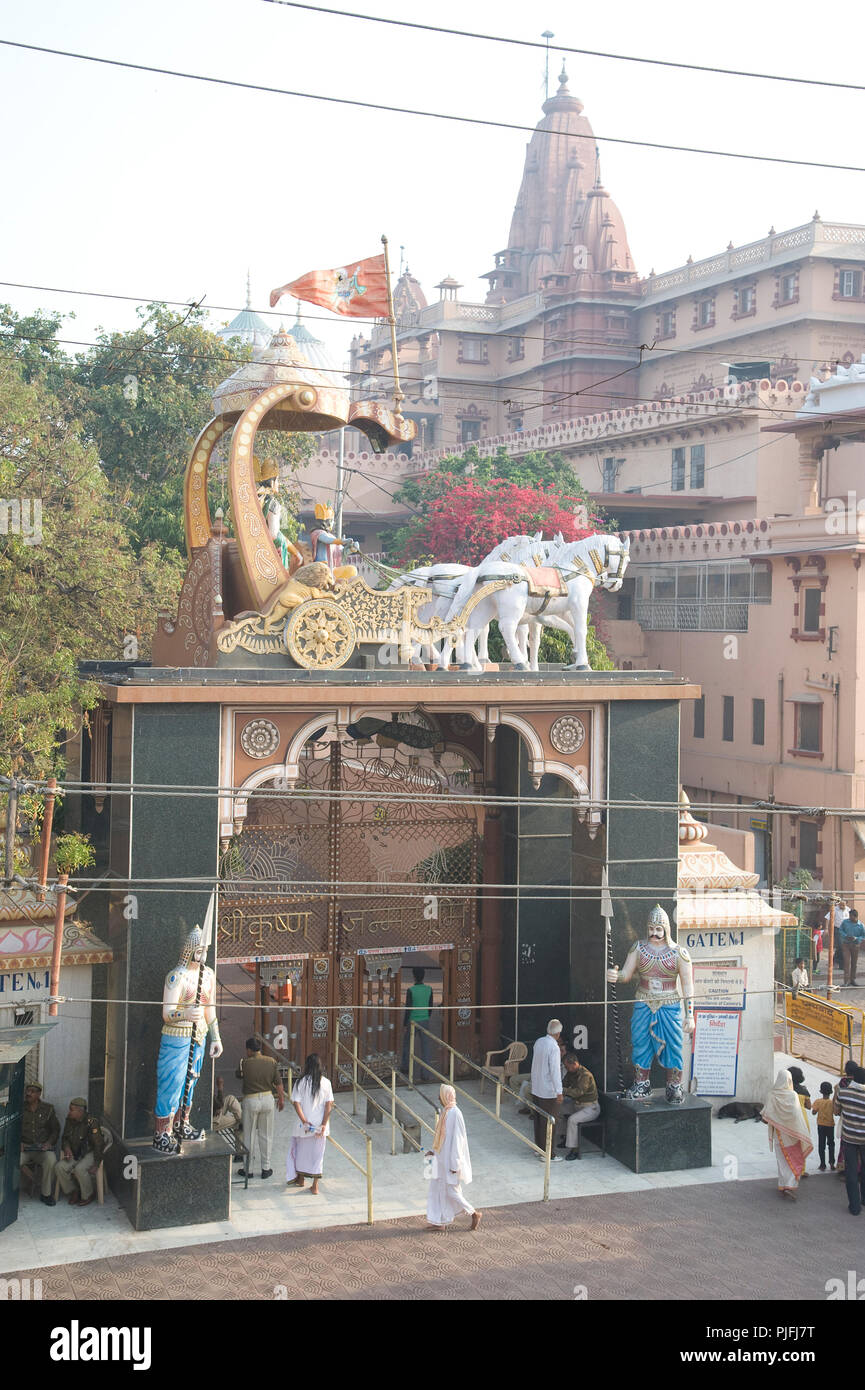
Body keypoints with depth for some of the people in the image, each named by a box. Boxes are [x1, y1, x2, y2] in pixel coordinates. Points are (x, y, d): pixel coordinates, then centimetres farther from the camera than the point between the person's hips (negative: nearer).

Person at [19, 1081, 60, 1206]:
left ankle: (46, 1194, -16)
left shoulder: (48, 1109, 7)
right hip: (24, 1147, 0)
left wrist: (49, 1142, -7)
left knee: (51, 1161, -33)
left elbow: (55, 1129, 11)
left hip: (43, 1148, 0)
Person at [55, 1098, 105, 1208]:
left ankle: (88, 1196, -9)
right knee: (60, 1167, -19)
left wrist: (96, 1165, -20)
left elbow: (99, 1144, -18)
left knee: (80, 1169, -33)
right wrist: (67, 1148, -7)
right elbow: (65, 1138, 15)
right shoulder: (69, 1121, 0)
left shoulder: (91, 1123, -21)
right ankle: (73, 1191, 1)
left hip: (90, 1153, -6)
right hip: (75, 1154, 6)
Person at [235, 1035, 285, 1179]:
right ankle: (266, 1169, 18)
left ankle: (248, 1169, 16)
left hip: (251, 1101, -3)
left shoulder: (246, 1063, -14)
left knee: (250, 1136, 9)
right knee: (266, 1135, 13)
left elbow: (238, 1076, 4)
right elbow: (278, 1082, 1)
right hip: (268, 1098, 3)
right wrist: (281, 1098, 13)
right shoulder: (271, 1062, -5)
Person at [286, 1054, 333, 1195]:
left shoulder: (300, 1082, -8)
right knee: (317, 1153, 10)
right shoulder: (326, 1082, -5)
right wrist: (324, 1124, -8)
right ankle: (315, 1186, 10)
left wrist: (304, 1121, -14)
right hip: (319, 1124, 1)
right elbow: (329, 1104, -8)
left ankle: (300, 1179, 34)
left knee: (301, 1150, 19)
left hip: (304, 1125, -1)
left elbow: (296, 1103, -14)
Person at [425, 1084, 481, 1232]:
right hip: (441, 1158, 10)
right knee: (436, 1189, 10)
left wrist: (454, 1164, -22)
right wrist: (434, 1151, 17)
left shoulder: (454, 1113, -22)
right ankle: (438, 1222, 15)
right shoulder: (445, 1112, 7)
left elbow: (457, 1139, -22)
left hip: (450, 1160, -10)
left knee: (451, 1191, -1)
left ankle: (474, 1214, 13)